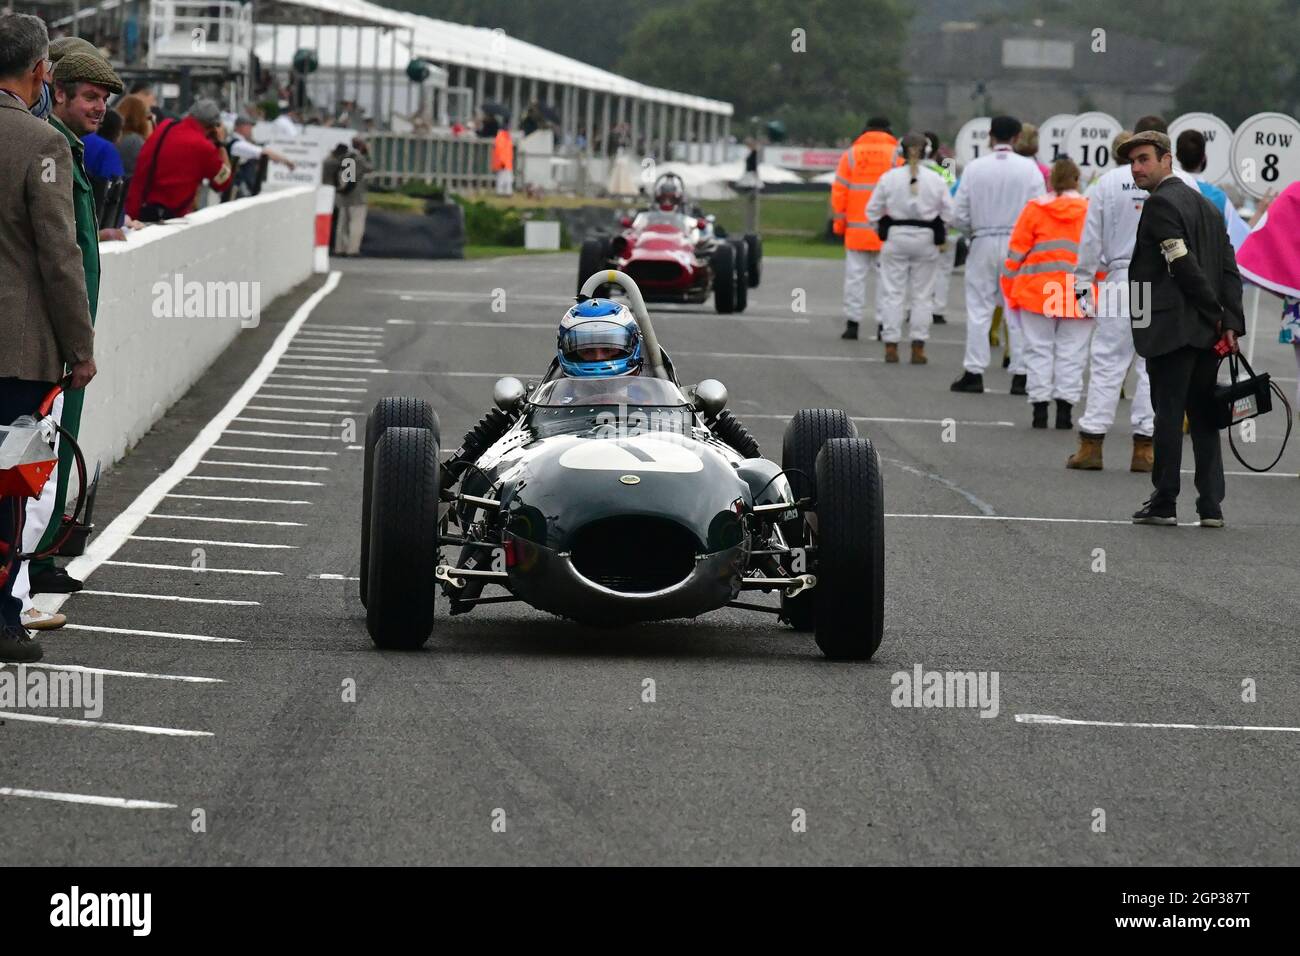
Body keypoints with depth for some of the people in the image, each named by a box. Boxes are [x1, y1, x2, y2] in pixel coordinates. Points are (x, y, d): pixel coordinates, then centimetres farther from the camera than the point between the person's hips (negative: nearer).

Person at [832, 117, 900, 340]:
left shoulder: (851, 155, 6)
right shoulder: (897, 155, 1)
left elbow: (839, 191, 5)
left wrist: (839, 224, 11)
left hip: (856, 230, 1)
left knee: (855, 275, 5)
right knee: (885, 276, 4)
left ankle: (852, 323, 2)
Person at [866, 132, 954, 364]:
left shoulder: (889, 178, -4)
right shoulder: (936, 180, -3)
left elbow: (873, 211, -2)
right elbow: (948, 212, -2)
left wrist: (880, 232, 13)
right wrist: (941, 236, 13)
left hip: (895, 237, 0)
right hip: (926, 240, 0)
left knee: (893, 293, 5)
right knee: (922, 296, 7)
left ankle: (891, 346, 2)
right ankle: (918, 347, 5)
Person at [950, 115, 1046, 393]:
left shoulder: (974, 168, -3)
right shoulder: (1029, 168, -5)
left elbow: (960, 215, -1)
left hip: (983, 243, 0)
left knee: (979, 309, 6)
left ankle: (974, 373, 4)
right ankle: (1020, 376, 4)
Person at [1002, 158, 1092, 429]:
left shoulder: (1035, 209, 0)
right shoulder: (1091, 211, 0)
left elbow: (1016, 252, 1)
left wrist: (1010, 290, 10)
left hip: (1037, 292, 0)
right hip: (1080, 295, 0)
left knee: (1039, 349, 8)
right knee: (1072, 353, 6)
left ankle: (1040, 407, 5)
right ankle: (1064, 407, 1)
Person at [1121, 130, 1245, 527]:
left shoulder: (1160, 203, -9)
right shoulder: (1207, 206, 17)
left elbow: (1185, 266, -16)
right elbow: (1230, 269, 10)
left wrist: (1216, 314, -8)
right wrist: (1231, 323, 2)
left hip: (1170, 329, -8)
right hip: (1207, 332, 8)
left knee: (1168, 414, -2)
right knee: (1204, 417, 9)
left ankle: (1163, 502, 1)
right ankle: (1211, 505, 6)